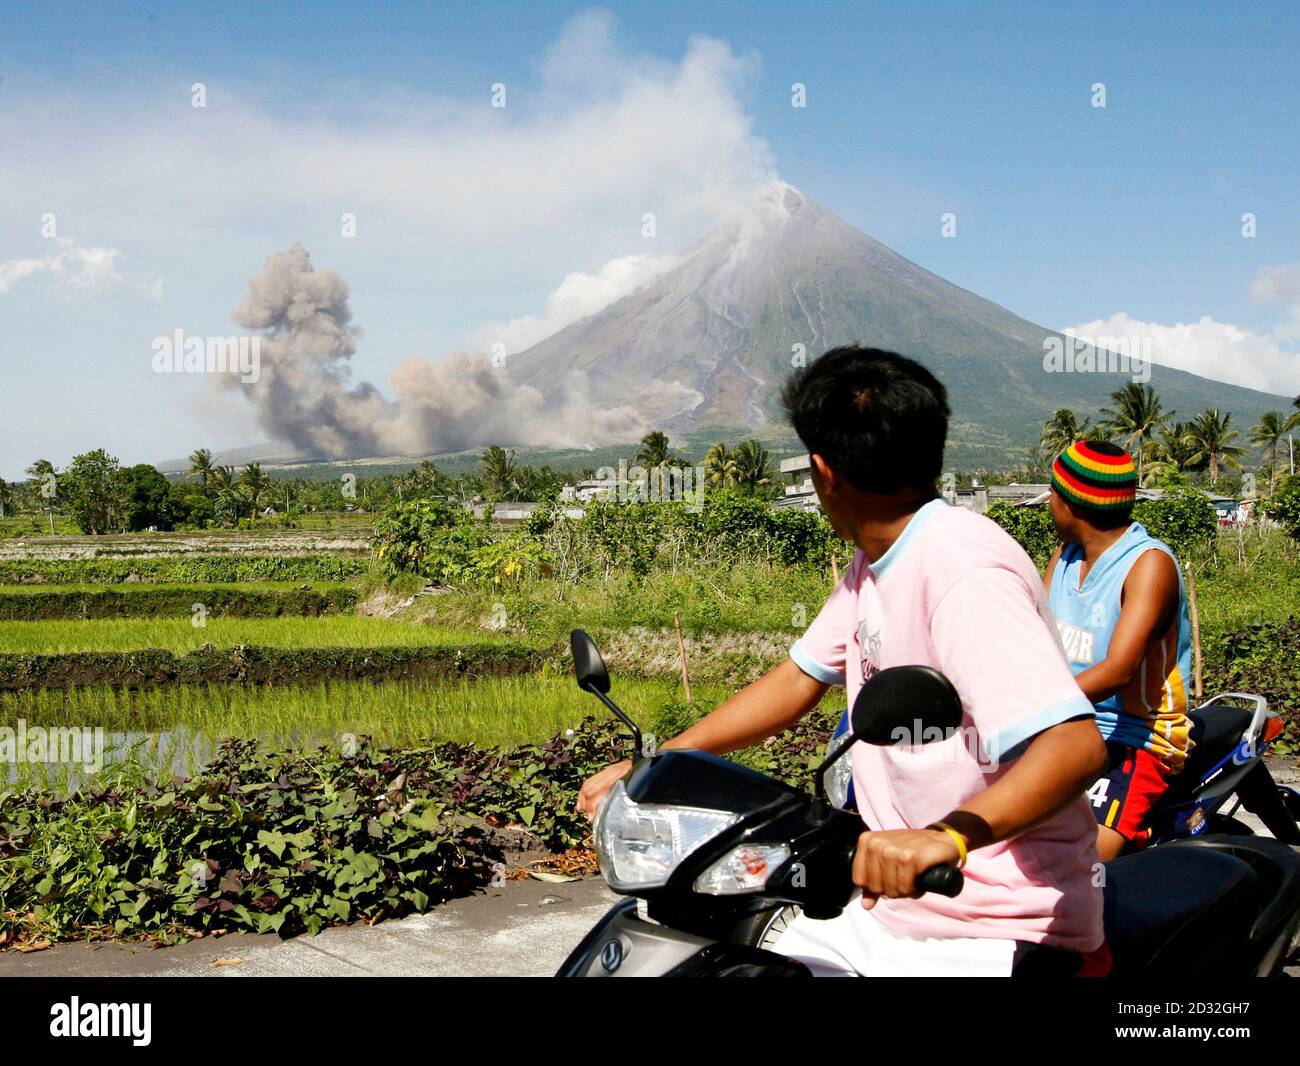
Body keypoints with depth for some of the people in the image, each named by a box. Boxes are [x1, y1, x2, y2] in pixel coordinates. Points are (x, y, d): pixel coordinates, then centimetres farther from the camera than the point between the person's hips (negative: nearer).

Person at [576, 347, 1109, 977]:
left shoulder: (963, 569, -21)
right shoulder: (875, 565, 10)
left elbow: (1076, 745, -31)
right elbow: (798, 679, 15)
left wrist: (947, 835, -47)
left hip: (994, 940, -8)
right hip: (887, 906, 9)